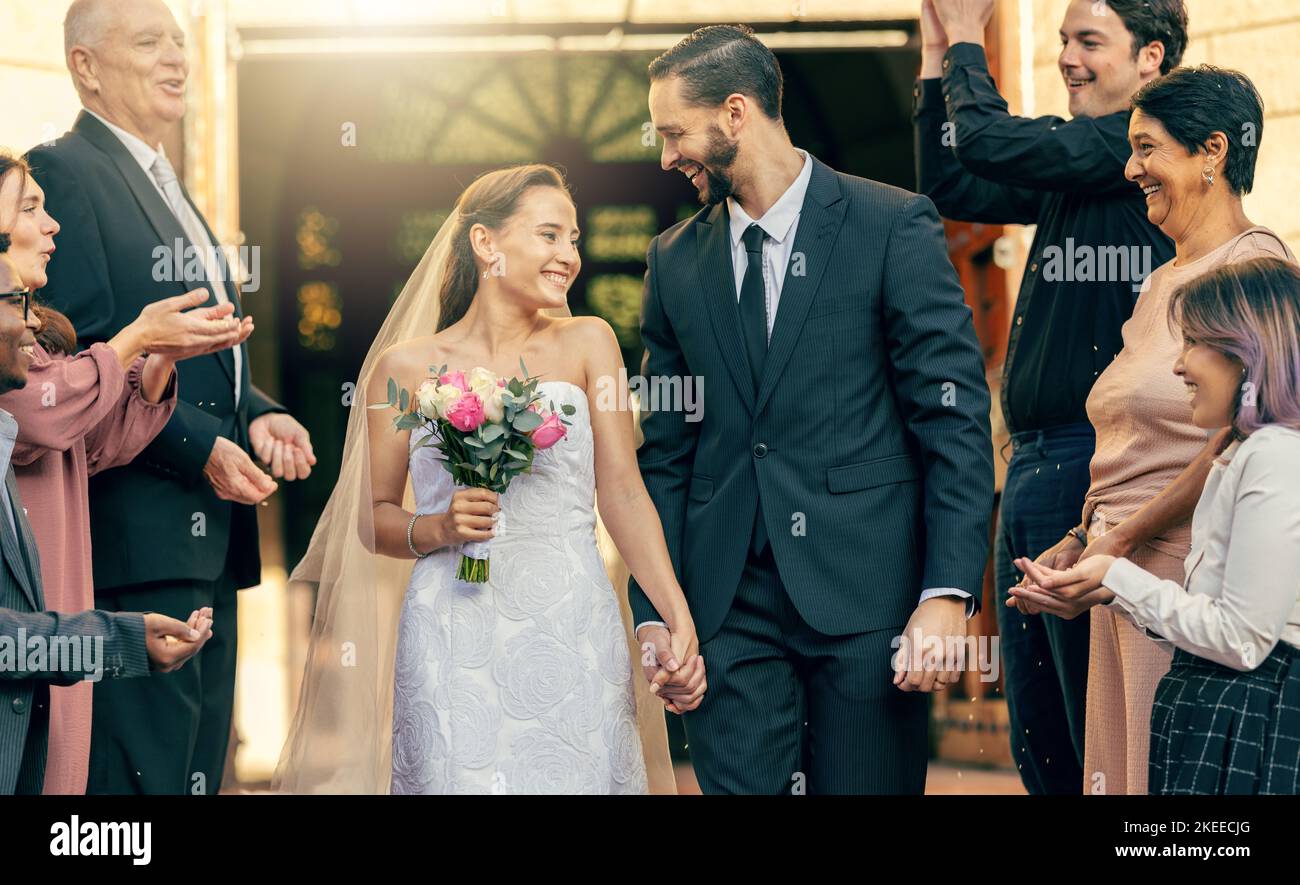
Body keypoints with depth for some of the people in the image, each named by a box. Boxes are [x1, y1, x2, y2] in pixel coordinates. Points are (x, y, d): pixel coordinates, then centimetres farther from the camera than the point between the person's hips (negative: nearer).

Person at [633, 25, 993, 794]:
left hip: (866, 596, -3)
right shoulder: (675, 262, 11)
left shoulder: (894, 227, -3)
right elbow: (666, 451, 13)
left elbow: (956, 418, -6)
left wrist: (949, 592, -14)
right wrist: (655, 612, 4)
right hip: (729, 607, 4)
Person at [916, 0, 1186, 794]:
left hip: (1093, 462, -9)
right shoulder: (1073, 164, 16)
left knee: (1098, 734, -4)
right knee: (1038, 742, 15)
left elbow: (991, 141, -16)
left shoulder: (1141, 143, -11)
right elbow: (951, 189, 22)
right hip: (1033, 463, 10)